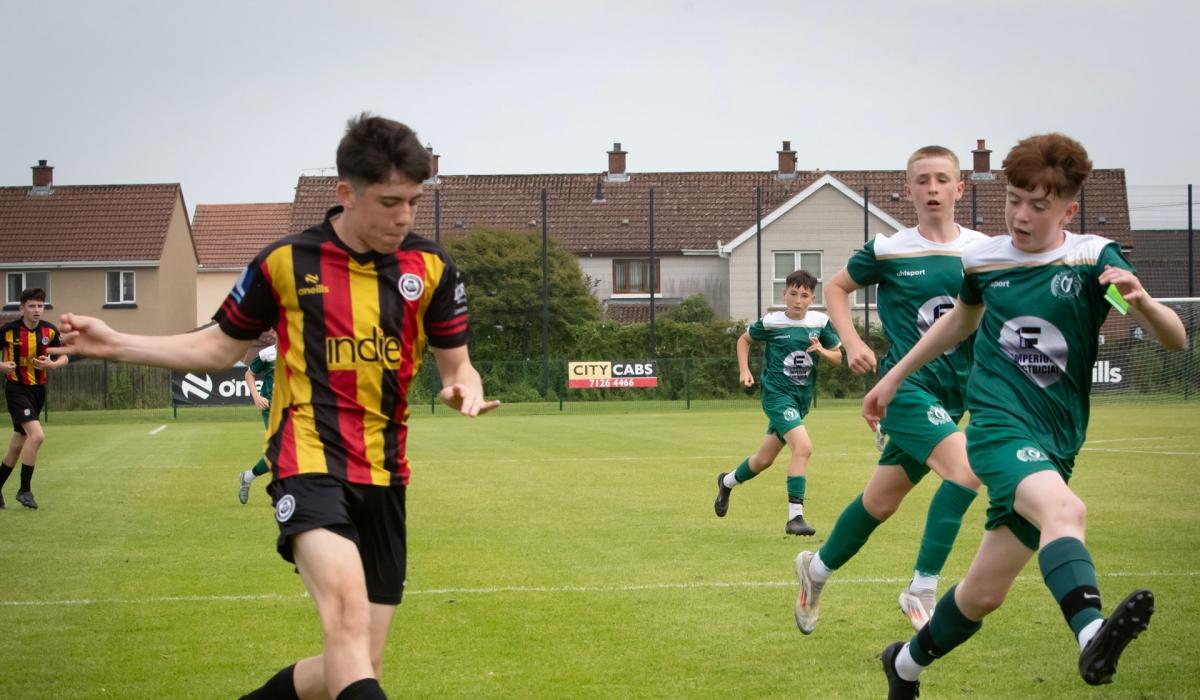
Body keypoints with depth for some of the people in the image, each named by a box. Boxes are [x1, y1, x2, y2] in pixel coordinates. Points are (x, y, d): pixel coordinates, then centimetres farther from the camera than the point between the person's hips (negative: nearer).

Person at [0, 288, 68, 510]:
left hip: (38, 391, 5)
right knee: (37, 435, -22)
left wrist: (52, 364, -12)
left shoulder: (50, 331, -1)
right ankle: (25, 490, -10)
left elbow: (64, 357, 9)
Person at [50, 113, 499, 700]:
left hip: (383, 475, 4)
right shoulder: (285, 262, 0)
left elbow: (457, 365, 11)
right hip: (310, 458, -4)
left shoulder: (430, 269, 3)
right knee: (348, 611, -31)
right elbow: (220, 347, 14)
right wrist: (114, 344, 7)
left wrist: (464, 387, -14)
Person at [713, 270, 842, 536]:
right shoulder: (771, 322, -8)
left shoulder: (820, 322, 0)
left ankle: (727, 481, 47)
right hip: (777, 393, -5)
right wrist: (744, 371, 0)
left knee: (764, 459, 17)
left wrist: (822, 351, -12)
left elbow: (837, 358, 8)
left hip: (802, 398, 5)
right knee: (803, 447, -26)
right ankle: (795, 517, -21)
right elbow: (744, 339, 11)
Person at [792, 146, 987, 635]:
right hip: (906, 386, -4)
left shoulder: (981, 251, 1)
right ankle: (922, 590, -17)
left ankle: (818, 569, 39)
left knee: (880, 501, 14)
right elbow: (836, 288, 11)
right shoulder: (888, 251, -4)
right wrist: (852, 342, -2)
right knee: (965, 469, -26)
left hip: (953, 393, 4)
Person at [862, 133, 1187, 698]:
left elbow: (1175, 339, -11)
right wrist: (894, 377, 32)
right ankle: (1091, 635, -60)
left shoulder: (1092, 258, -4)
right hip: (999, 424, -2)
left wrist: (1141, 301, -33)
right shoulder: (983, 259, 4)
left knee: (984, 593, 8)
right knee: (1065, 510, -35)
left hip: (1054, 446, 2)